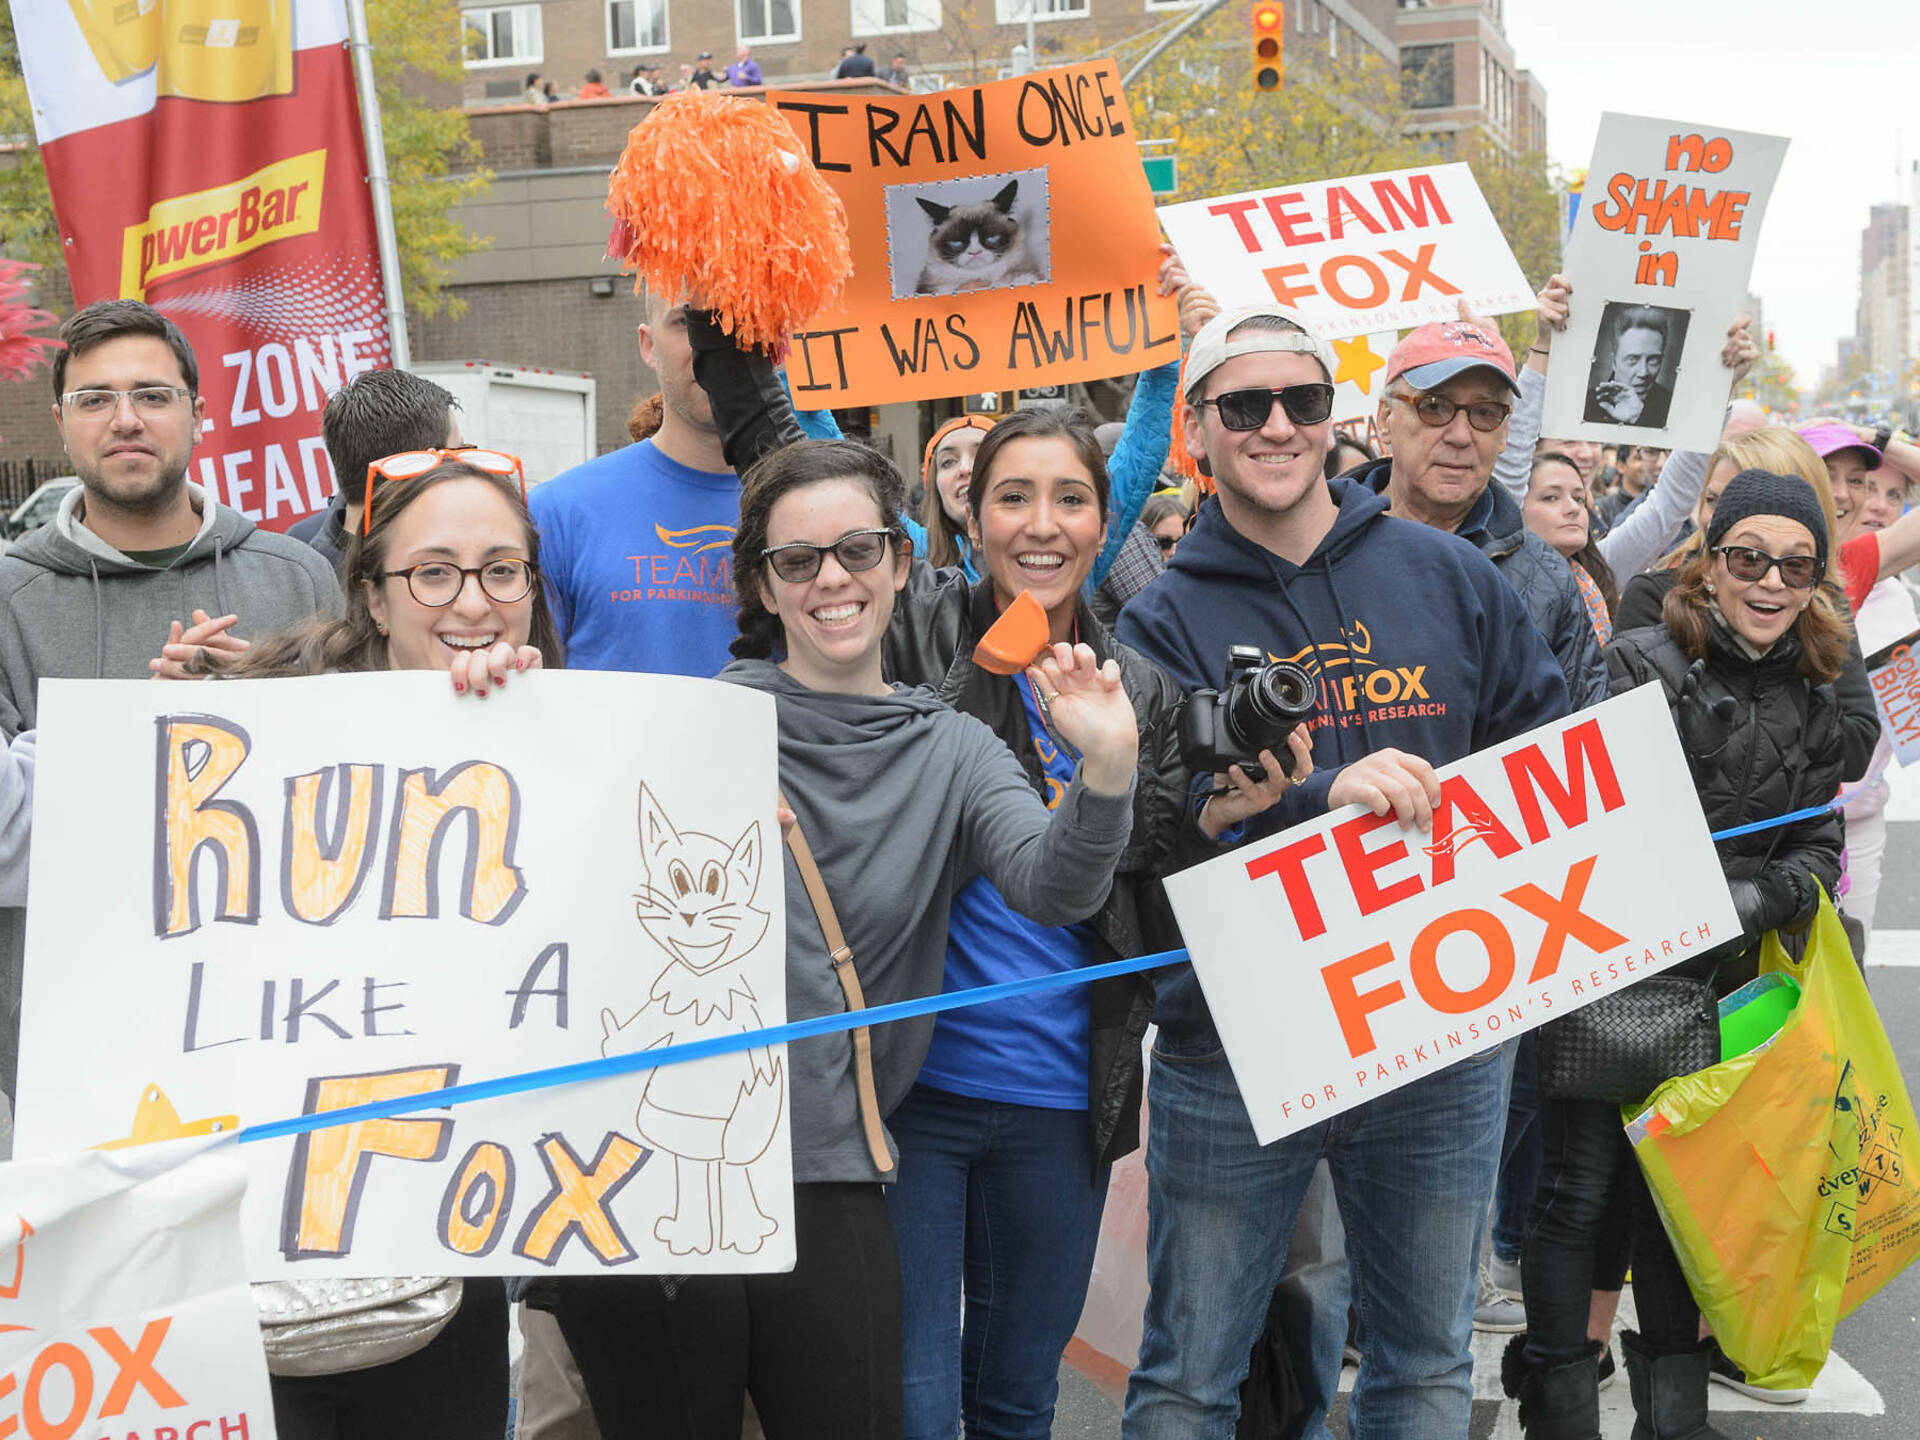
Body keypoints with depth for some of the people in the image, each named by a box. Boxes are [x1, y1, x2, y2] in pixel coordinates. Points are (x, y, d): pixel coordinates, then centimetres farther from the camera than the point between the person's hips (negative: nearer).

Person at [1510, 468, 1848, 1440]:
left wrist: (1758, 899, -12)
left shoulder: (1810, 700, 8)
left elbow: (1817, 847, 6)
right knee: (1580, 1190, 2)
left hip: (1719, 987, 5)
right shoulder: (1641, 666, -11)